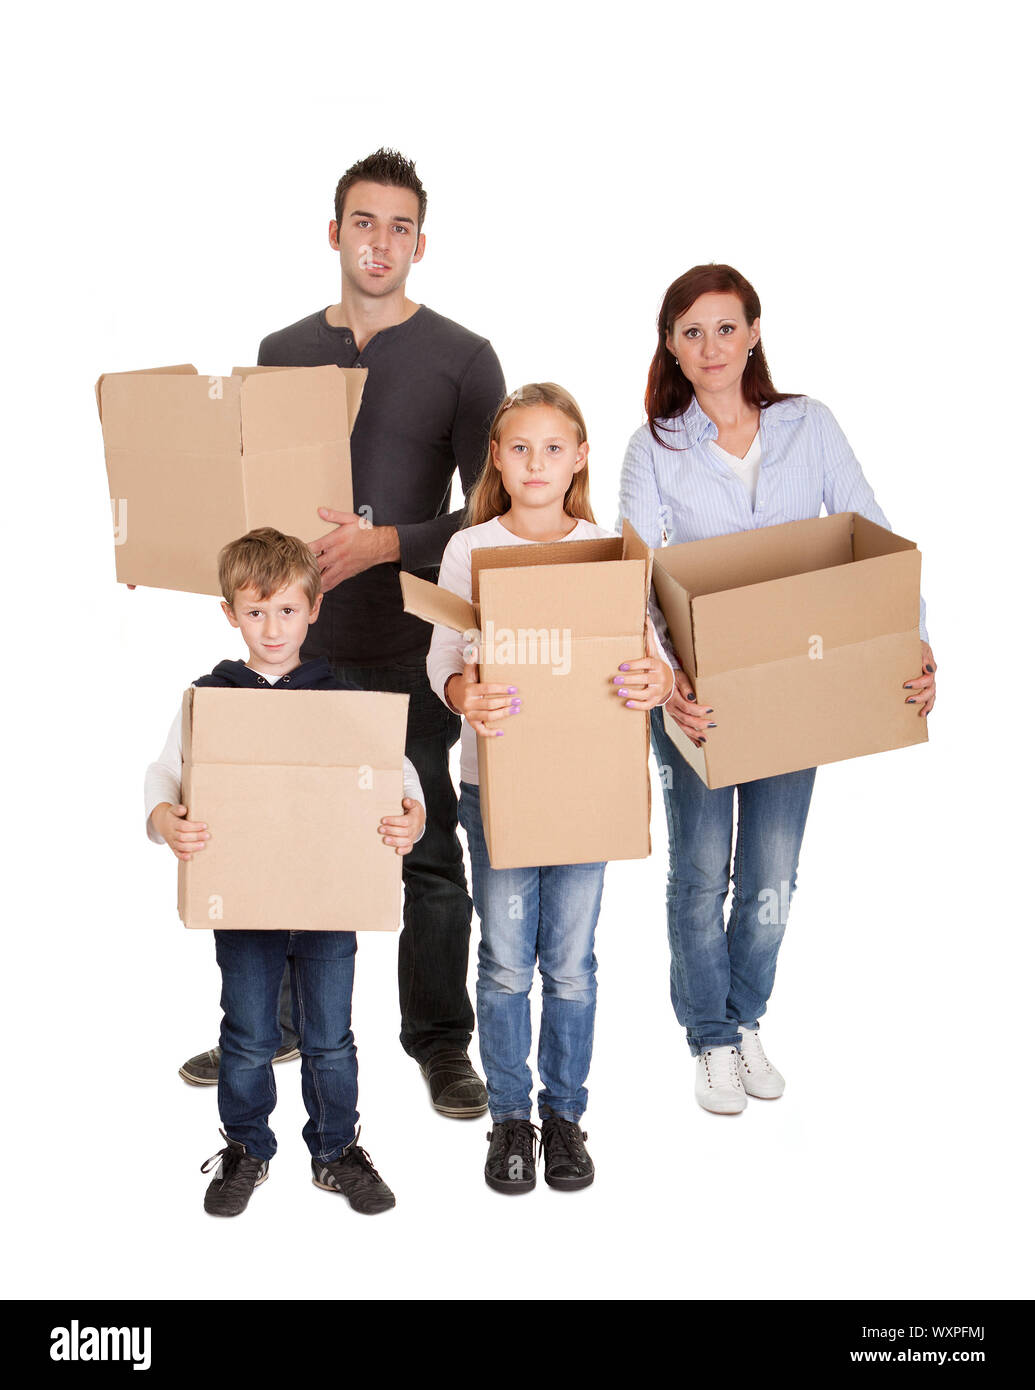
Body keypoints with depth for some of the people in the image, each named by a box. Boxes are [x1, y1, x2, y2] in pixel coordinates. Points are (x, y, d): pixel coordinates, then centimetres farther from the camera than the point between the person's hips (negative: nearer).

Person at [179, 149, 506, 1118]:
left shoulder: (461, 359, -1)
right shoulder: (282, 353, 11)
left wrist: (388, 542, -20)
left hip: (411, 646, -3)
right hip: (300, 638, 4)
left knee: (429, 855, 5)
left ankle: (441, 1043, 22)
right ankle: (269, 1024, 32)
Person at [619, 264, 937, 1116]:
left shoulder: (810, 427, 1)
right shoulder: (656, 447, -5)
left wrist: (915, 641, -17)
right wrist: (665, 676, -33)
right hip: (697, 692, -2)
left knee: (773, 875, 9)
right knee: (702, 871, 7)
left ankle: (748, 1020, 33)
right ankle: (711, 1039, 27)